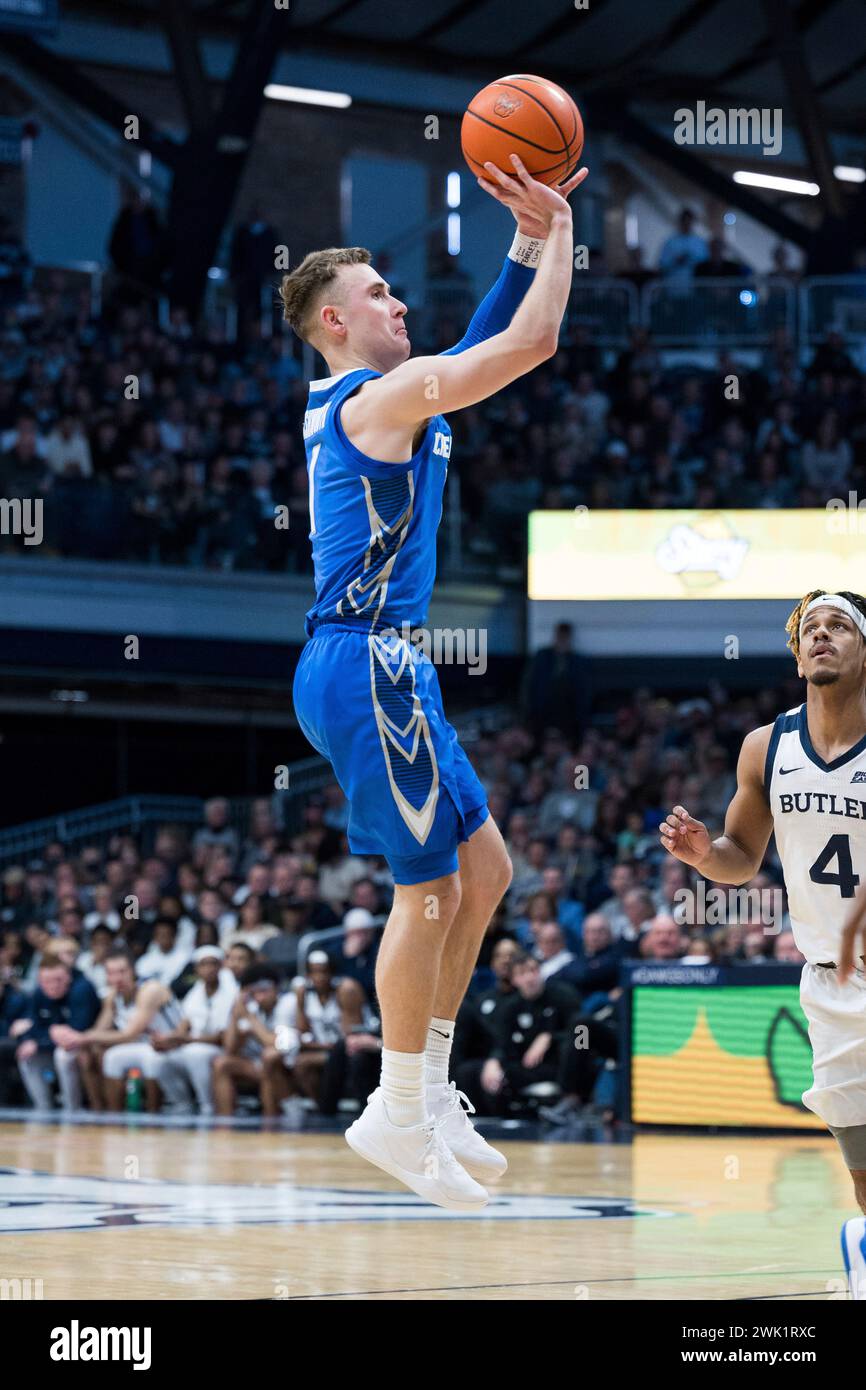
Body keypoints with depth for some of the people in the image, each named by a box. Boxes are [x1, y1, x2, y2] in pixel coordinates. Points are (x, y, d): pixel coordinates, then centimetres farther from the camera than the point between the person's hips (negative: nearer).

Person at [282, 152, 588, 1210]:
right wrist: (557, 229, -7)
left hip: (378, 665, 10)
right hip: (365, 663, -10)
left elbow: (489, 344, 28)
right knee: (430, 885, -5)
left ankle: (427, 1088, 18)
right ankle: (400, 1116, 3)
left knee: (481, 867, 14)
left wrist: (528, 243, 19)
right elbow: (532, 343, -18)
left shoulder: (361, 400, 17)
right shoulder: (386, 396, -12)